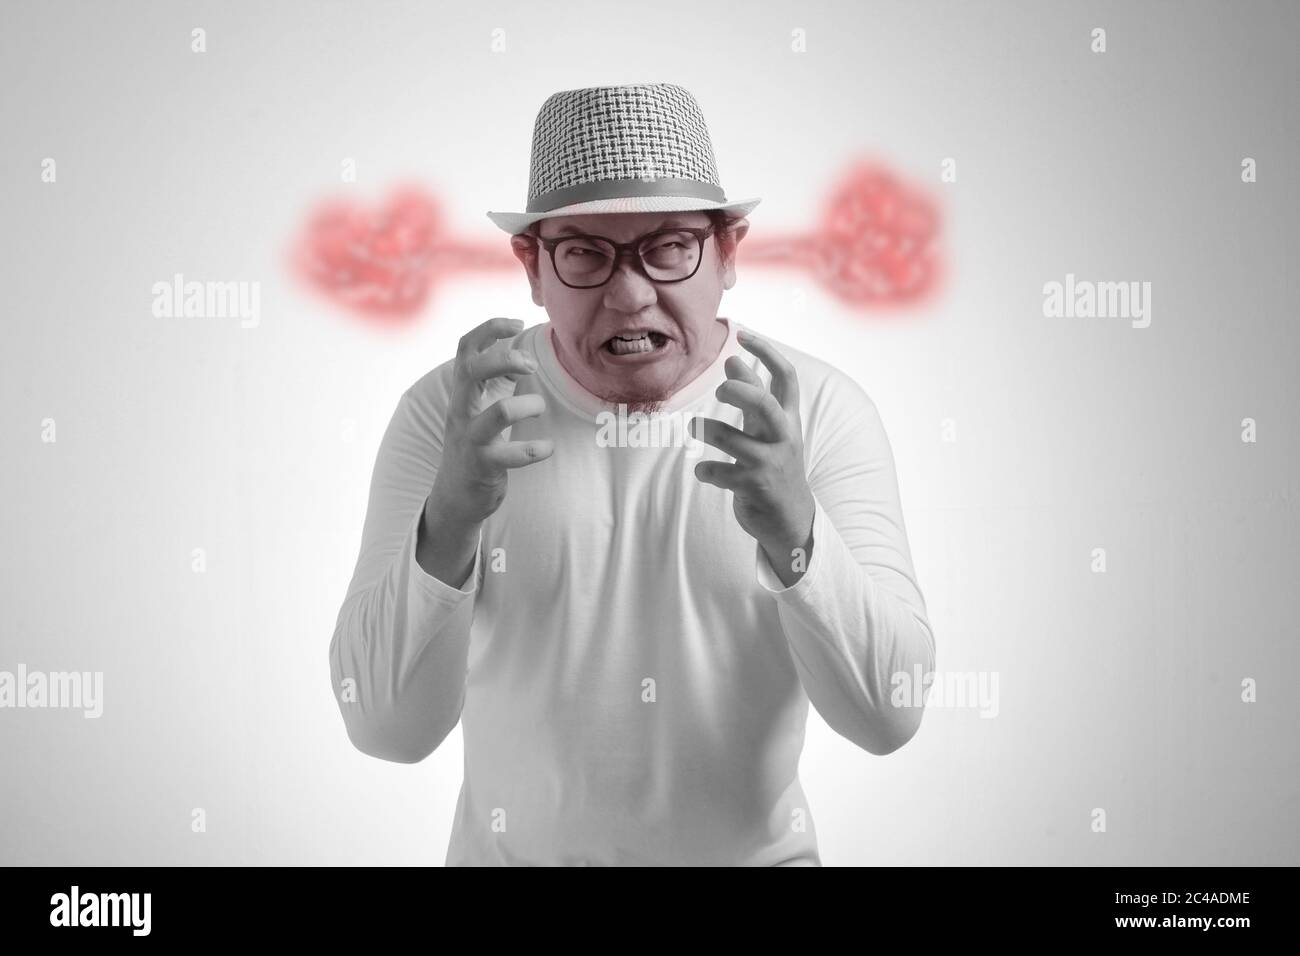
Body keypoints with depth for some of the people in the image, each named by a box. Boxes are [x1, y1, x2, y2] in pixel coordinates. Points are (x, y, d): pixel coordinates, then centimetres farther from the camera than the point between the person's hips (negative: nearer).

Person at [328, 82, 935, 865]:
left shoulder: (823, 410, -11)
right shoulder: (447, 413, -12)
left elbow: (890, 716, -17)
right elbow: (385, 729, -18)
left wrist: (794, 533, -34)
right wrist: (451, 516, -34)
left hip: (759, 848, 0)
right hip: (514, 848, 0)